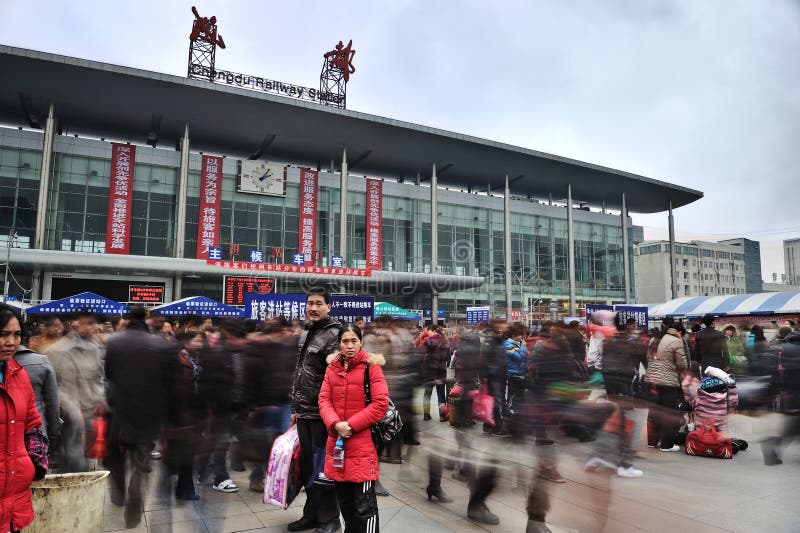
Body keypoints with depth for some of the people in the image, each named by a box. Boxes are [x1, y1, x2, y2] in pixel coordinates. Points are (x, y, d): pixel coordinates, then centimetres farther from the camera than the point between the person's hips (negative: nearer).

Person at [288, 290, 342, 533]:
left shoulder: (333, 335, -13)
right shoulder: (305, 335, 14)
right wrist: (295, 407, 19)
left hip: (321, 414, -8)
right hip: (304, 413, 8)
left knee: (322, 466, 2)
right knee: (306, 465, 16)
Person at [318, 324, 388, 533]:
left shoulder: (370, 366, -5)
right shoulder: (332, 367, 9)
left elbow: (381, 404, -11)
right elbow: (324, 399, 5)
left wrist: (352, 425, -15)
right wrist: (335, 424, -13)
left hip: (362, 444, -5)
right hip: (336, 442, 5)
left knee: (364, 505, 0)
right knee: (344, 501, 19)